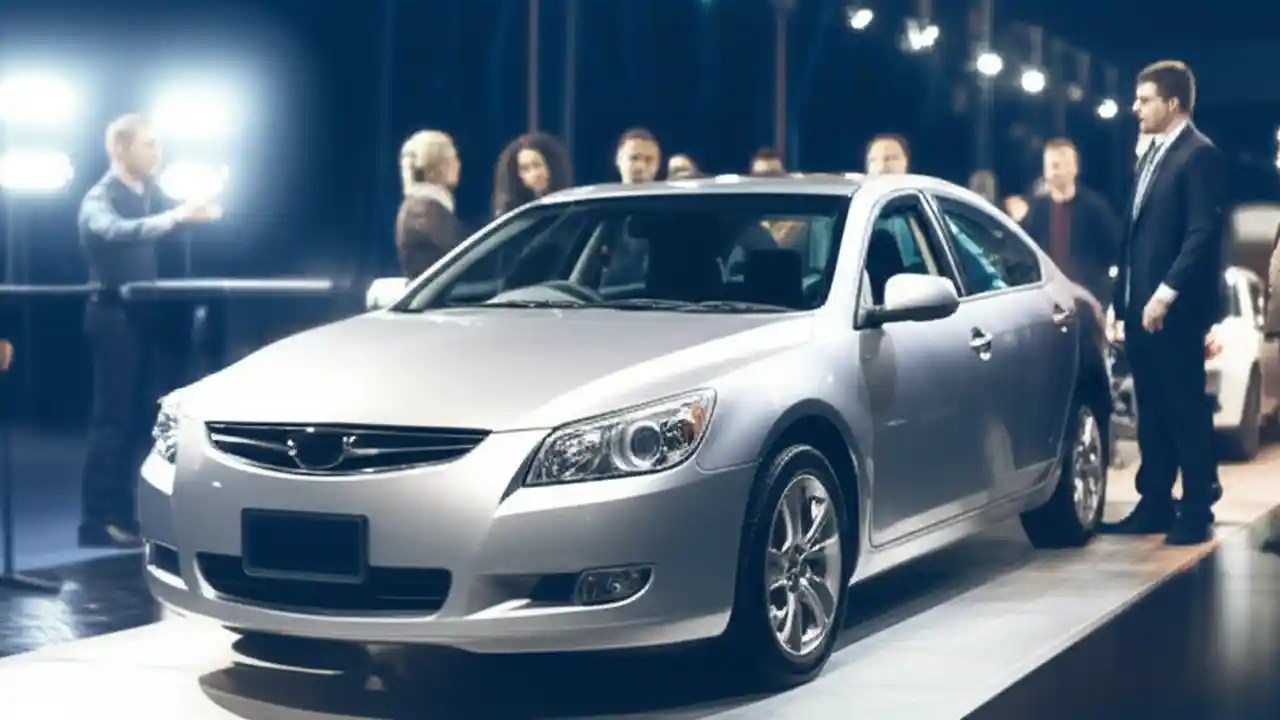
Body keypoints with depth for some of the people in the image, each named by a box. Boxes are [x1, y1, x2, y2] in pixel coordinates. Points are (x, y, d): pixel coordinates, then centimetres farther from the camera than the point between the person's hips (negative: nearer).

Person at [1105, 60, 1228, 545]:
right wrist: (1122, 304, 16)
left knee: (1186, 408, -2)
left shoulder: (1200, 155, -9)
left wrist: (1165, 294, -21)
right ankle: (1155, 505, 18)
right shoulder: (1151, 156, 18)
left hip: (1175, 309, -8)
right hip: (1142, 309, 8)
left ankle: (1197, 512, 4)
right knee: (1151, 412, 11)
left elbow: (1204, 234, -17)